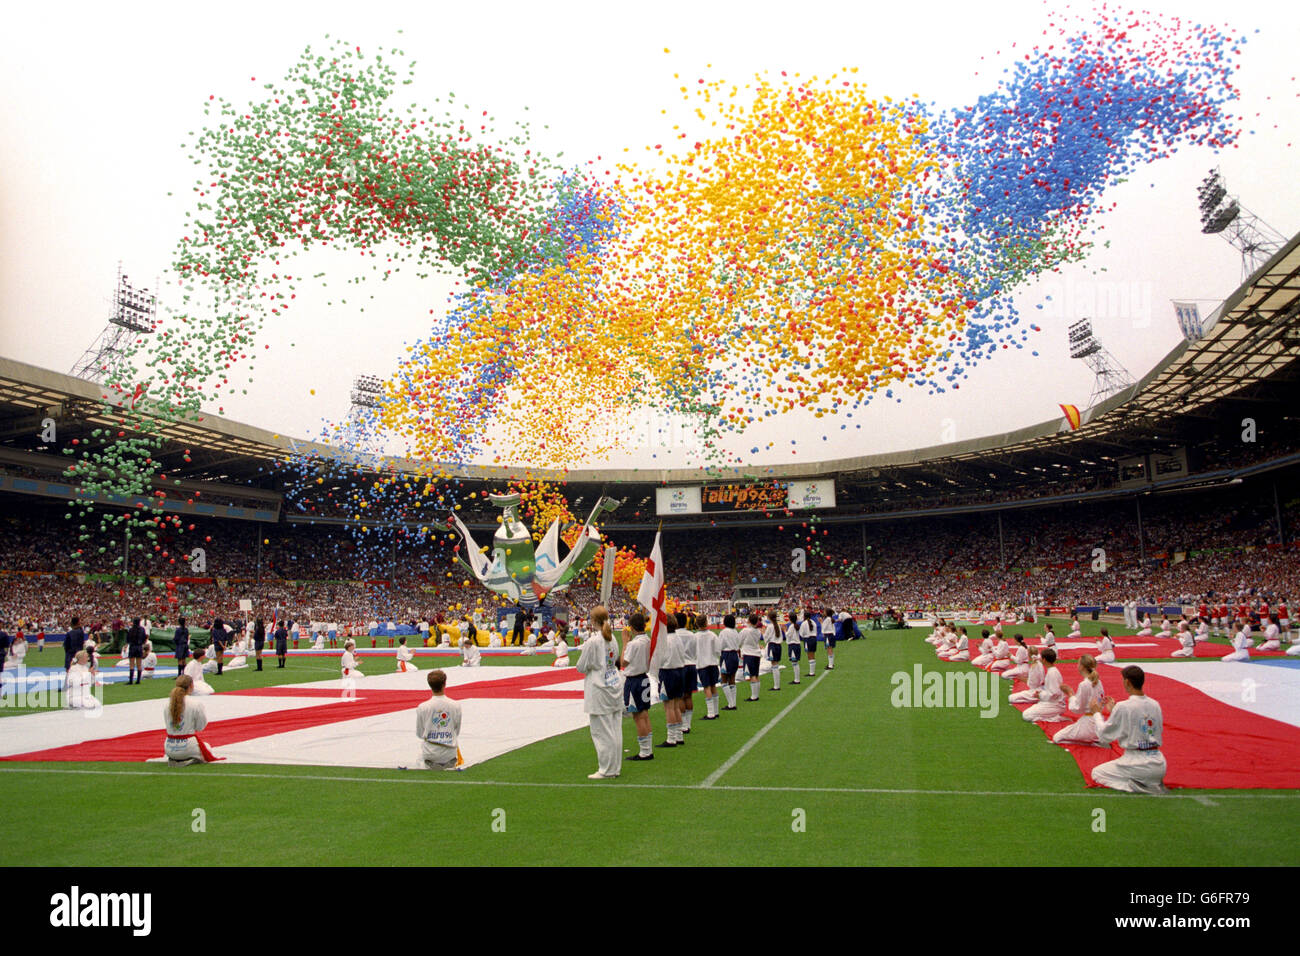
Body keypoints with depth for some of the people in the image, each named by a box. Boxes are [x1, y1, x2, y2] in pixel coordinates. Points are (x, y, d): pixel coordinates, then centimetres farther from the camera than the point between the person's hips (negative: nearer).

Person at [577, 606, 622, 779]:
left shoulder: (592, 642, -16)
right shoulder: (612, 639, 5)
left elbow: (581, 667, -9)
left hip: (599, 689, -7)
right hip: (615, 685, 7)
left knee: (602, 731, 0)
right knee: (615, 729, 11)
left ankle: (606, 769, 5)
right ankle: (615, 767, 19)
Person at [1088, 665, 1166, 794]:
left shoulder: (1123, 707, -16)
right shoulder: (1155, 705, 3)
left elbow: (1104, 736, -6)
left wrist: (1096, 713, 10)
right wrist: (1114, 710, 21)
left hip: (1137, 762, -7)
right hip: (1159, 765, 7)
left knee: (1096, 773, 13)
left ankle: (1137, 786, -6)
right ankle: (1153, 782, 7)